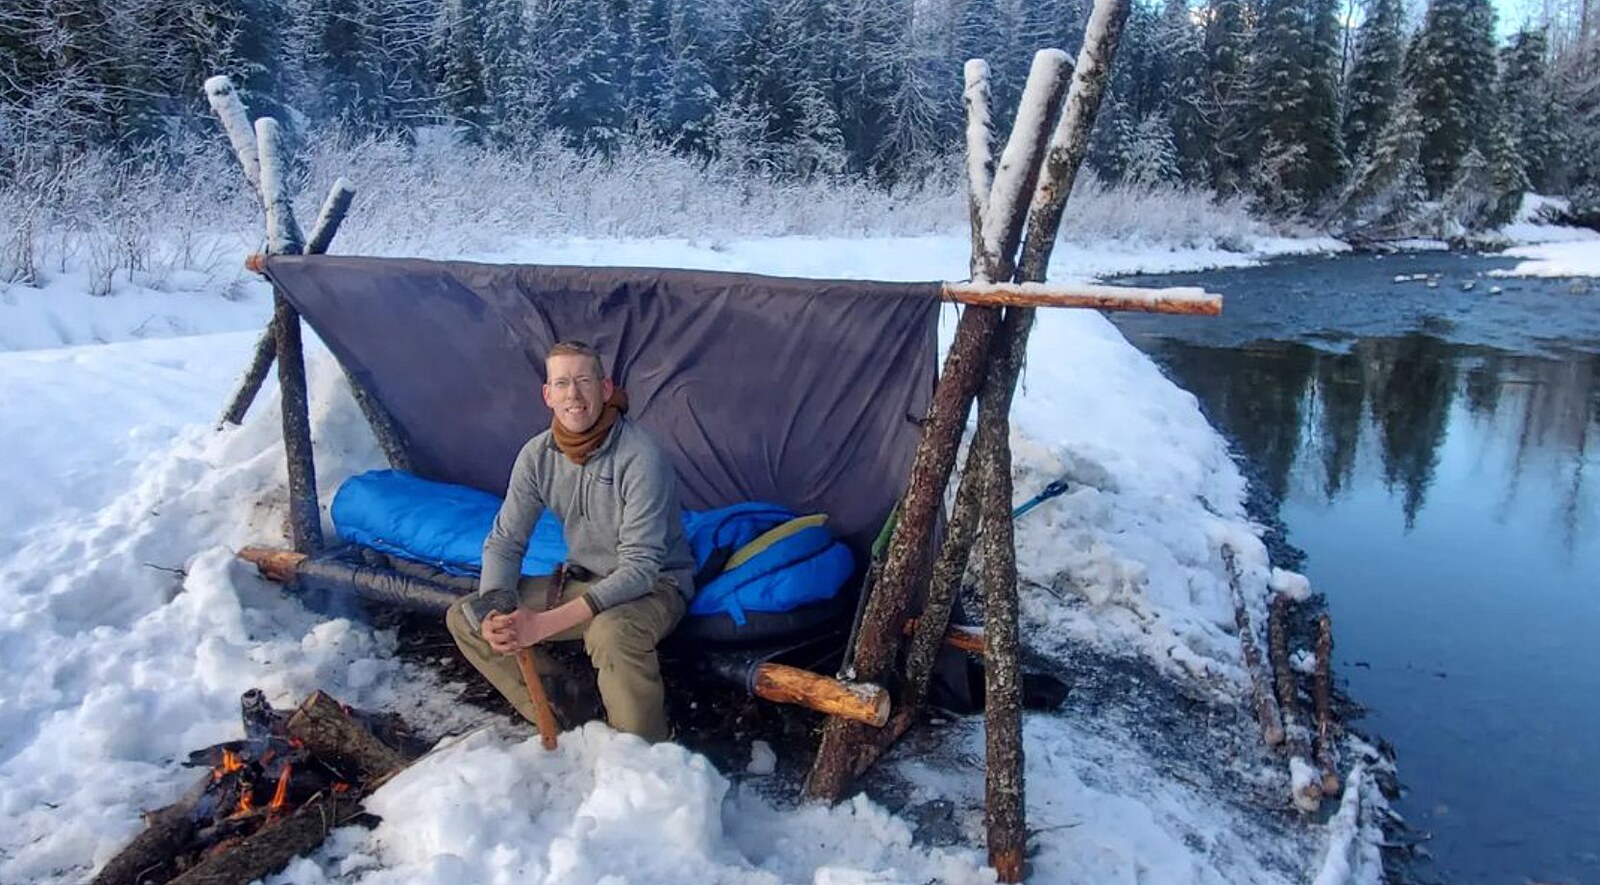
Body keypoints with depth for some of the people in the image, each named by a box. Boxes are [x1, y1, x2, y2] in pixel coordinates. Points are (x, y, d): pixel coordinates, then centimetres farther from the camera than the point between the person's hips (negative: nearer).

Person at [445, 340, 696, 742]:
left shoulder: (640, 458, -26)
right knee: (463, 617, -3)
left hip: (654, 586, -6)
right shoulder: (538, 455, -7)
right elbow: (505, 542, 0)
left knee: (611, 633, -41)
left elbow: (639, 569, -29)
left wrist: (544, 623, -37)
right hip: (582, 580, 7)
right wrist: (493, 614, -21)